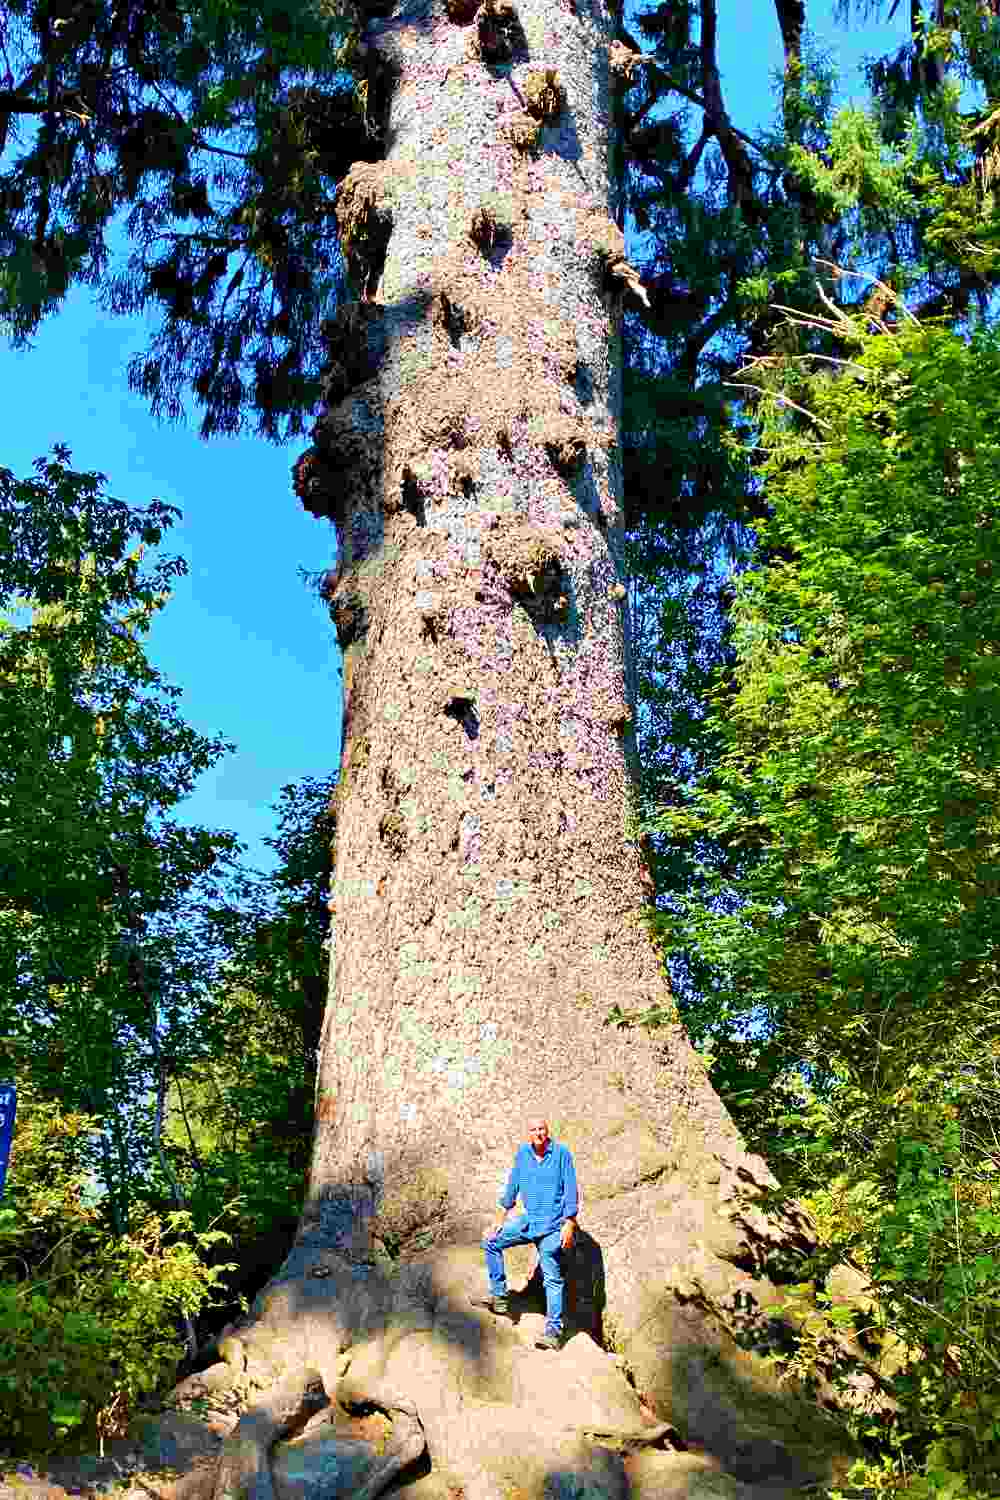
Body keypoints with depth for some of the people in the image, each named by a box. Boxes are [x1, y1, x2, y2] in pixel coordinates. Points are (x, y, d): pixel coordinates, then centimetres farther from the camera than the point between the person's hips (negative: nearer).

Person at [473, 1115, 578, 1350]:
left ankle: (554, 1331, -1)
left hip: (553, 1226, -6)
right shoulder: (523, 1152, 3)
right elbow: (513, 1186, 11)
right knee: (492, 1243, 5)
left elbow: (571, 1191, -11)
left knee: (552, 1278, -5)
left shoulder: (561, 1152, -11)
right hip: (528, 1221, 6)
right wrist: (501, 1219, 12)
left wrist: (569, 1225, -16)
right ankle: (499, 1297, 12)